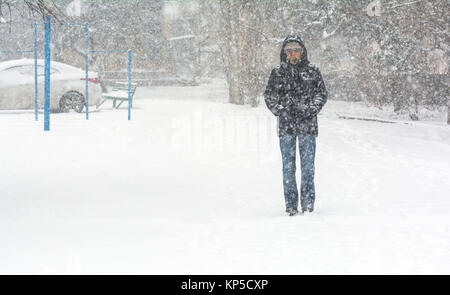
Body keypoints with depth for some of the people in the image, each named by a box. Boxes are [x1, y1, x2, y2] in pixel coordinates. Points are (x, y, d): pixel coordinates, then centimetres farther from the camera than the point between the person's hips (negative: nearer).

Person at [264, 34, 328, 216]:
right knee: (288, 166, 1)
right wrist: (281, 111, -4)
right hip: (286, 125, 1)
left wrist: (309, 110, -6)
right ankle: (291, 205, 5)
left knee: (308, 165, -2)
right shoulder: (278, 73, 8)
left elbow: (322, 94, 6)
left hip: (307, 124, -1)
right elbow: (269, 96, 8)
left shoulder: (312, 71, 6)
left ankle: (308, 204, 2)